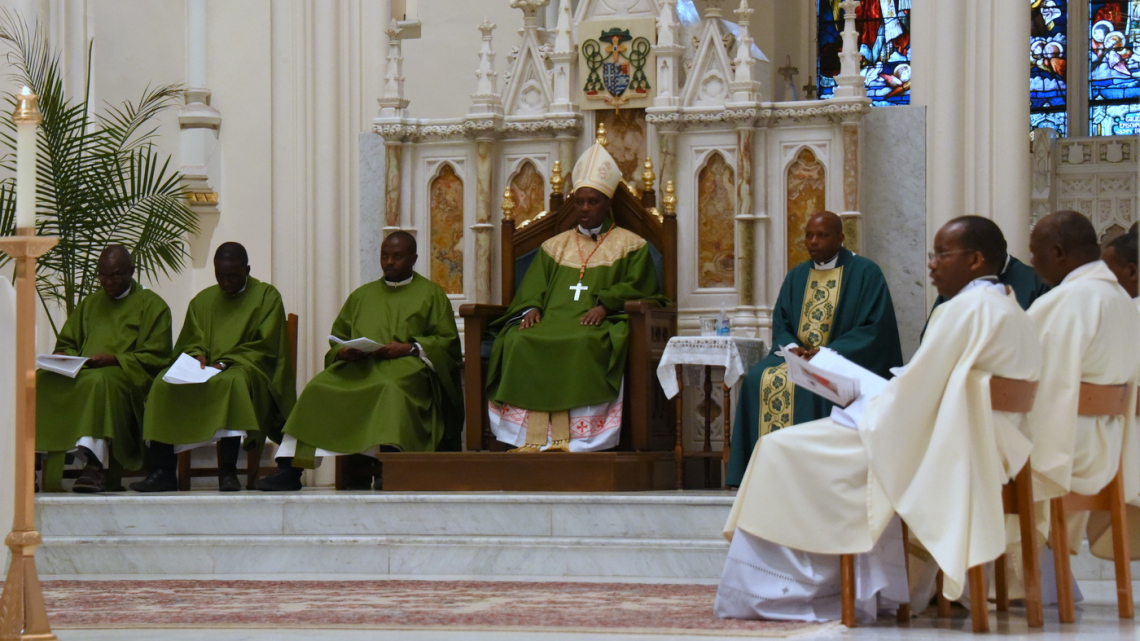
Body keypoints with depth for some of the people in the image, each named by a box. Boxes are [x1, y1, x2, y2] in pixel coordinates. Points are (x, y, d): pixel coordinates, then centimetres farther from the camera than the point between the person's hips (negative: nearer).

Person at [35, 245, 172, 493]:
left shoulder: (152, 305, 9)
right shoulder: (90, 303, 26)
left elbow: (154, 358, 0)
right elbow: (66, 343, 25)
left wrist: (114, 359, -15)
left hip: (127, 377, -5)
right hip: (81, 371, 5)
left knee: (99, 381, -41)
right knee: (41, 380, -25)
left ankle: (95, 465, -50)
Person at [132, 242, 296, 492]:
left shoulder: (267, 296, 6)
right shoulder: (203, 300, 20)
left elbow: (264, 348, -3)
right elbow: (188, 343, 17)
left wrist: (226, 361, -15)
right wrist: (198, 356, -7)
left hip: (246, 370, -4)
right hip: (203, 370, 4)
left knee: (232, 381, -40)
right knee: (163, 385, -25)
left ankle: (228, 472, -44)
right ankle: (163, 472, -29)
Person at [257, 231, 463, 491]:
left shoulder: (431, 294, 16)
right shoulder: (362, 296, 28)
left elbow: (447, 341, 6)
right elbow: (337, 338, 24)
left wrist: (408, 348, -10)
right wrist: (344, 351, -1)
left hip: (405, 366, -4)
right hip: (359, 366, 4)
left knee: (389, 389, -40)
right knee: (317, 389, -24)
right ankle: (289, 470, -31)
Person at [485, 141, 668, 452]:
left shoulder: (630, 245, 15)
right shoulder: (555, 246, 27)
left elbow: (637, 287, 3)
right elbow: (533, 287, 19)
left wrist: (605, 305, -14)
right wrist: (532, 308, -3)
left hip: (600, 324, -4)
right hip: (553, 319, 4)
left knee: (584, 344, -39)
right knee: (519, 340, -29)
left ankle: (568, 438, -41)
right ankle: (533, 437, -36)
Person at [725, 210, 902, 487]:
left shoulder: (865, 273, -2)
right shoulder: (797, 276, 15)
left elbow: (875, 328, -9)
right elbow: (780, 322, 14)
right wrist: (793, 347, -10)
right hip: (798, 357, 5)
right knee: (759, 379, -21)